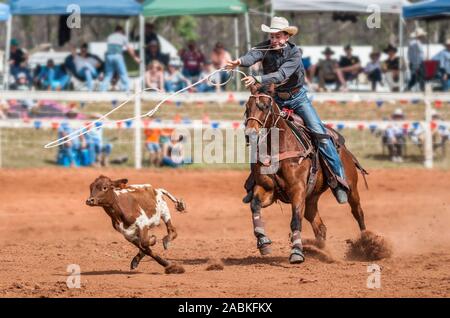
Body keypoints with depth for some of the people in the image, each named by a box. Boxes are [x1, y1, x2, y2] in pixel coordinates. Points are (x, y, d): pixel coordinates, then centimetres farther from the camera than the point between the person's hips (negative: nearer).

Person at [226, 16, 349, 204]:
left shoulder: (294, 53, -21)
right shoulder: (266, 48, -13)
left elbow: (281, 75, -36)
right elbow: (254, 55, -35)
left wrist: (258, 79, -51)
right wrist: (240, 62, -58)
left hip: (298, 98, -3)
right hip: (276, 99, 3)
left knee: (320, 133, -14)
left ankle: (339, 178, -10)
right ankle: (254, 184, 18)